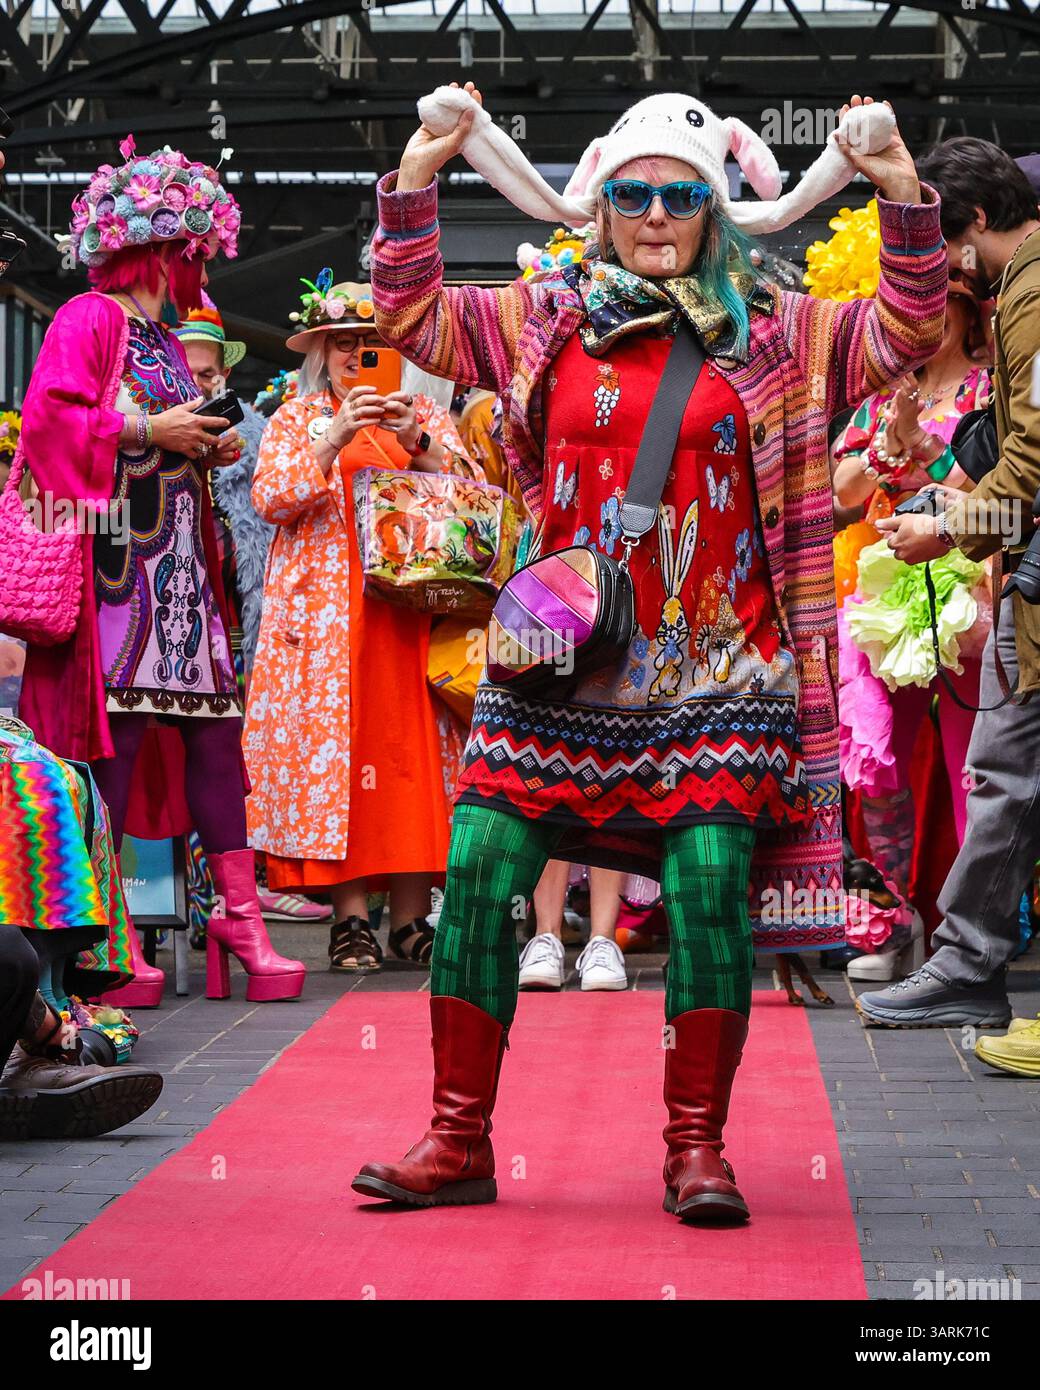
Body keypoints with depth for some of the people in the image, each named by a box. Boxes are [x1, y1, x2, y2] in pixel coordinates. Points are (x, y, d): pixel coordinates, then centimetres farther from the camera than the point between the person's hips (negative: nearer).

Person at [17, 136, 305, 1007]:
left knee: (213, 733, 3)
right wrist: (152, 432, -13)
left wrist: (207, 449, 10)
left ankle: (243, 924, 5)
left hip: (180, 566, 8)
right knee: (113, 738, -9)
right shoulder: (89, 321, -4)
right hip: (117, 564, -8)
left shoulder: (167, 338, 23)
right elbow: (46, 419, -15)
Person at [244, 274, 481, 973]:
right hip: (324, 603, -1)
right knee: (333, 740, -10)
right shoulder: (296, 417, 15)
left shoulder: (423, 412, 19)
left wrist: (416, 441, -10)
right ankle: (350, 914, -9)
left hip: (409, 601, 1)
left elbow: (471, 490, 6)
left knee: (408, 741, -7)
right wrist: (335, 441, -13)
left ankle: (411, 914, -5)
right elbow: (271, 500, -1)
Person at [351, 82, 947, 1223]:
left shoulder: (772, 333, 7)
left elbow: (907, 333, 3)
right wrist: (418, 173, 3)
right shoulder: (547, 319, 10)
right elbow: (409, 315, 13)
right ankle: (457, 1142, 6)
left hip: (714, 676, -1)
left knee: (710, 891, -9)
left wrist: (900, 191, -7)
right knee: (477, 877, -4)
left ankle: (696, 1149, 5)